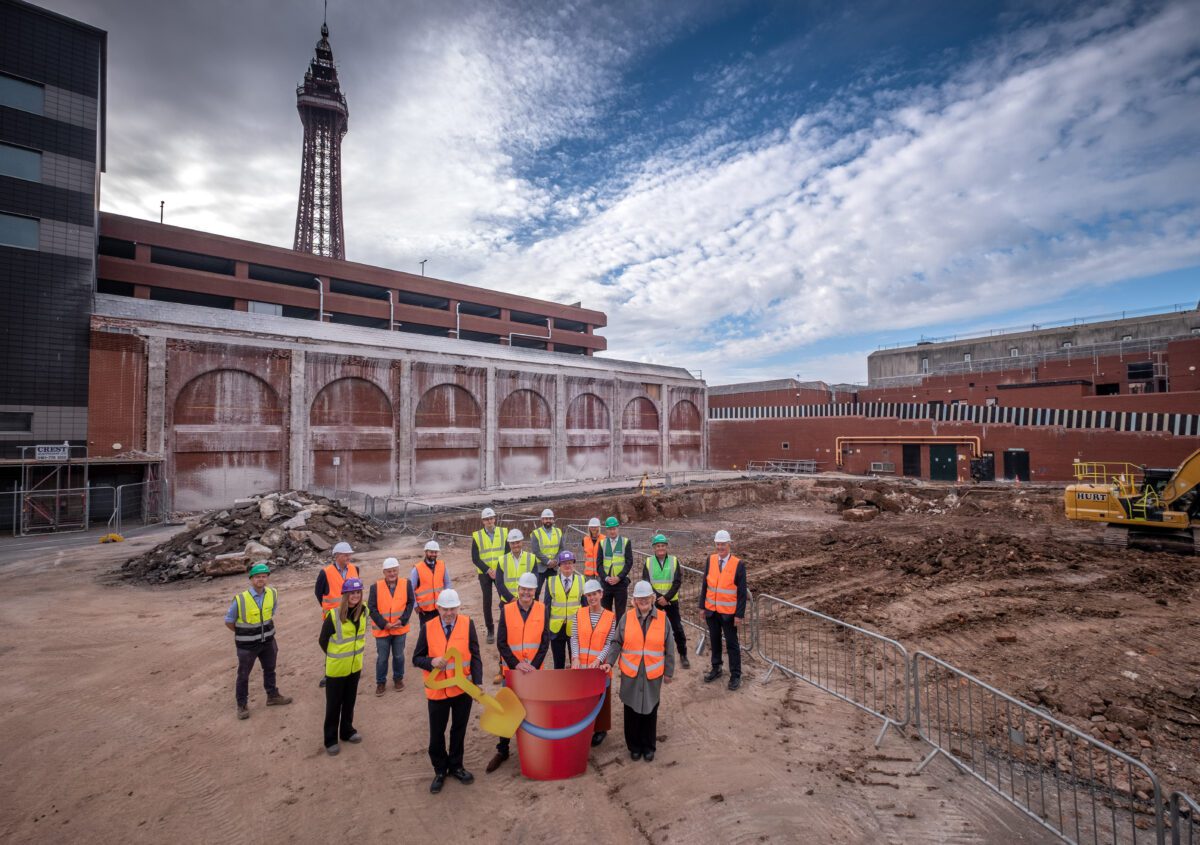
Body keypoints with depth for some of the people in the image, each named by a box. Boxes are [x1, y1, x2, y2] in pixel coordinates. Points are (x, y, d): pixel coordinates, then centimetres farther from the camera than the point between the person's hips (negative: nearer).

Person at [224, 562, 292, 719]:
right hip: (247, 644, -5)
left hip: (267, 640, 5)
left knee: (270, 669, 21)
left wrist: (267, 630, 9)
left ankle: (272, 696, 41)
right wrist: (244, 634, 0)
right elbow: (228, 621, -10)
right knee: (243, 675, 11)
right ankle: (242, 705, 32)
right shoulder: (240, 599, -25)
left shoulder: (272, 594, -11)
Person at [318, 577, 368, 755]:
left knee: (350, 701, 20)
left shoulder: (364, 611, -8)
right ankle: (330, 739, 26)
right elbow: (322, 640, -10)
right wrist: (335, 656, 2)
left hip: (355, 666, 5)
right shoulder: (334, 615, -24)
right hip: (336, 668, -4)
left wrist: (355, 653, 13)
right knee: (333, 705, 10)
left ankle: (347, 731, 38)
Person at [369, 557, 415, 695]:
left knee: (399, 656, 14)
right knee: (382, 657, 10)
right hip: (382, 630, -1)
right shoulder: (376, 587, -11)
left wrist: (402, 620, -14)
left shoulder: (406, 584, -6)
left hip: (400, 629, 1)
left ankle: (398, 678, 34)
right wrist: (384, 624, -15)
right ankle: (381, 682, 29)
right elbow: (371, 608, -10)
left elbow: (410, 603, -3)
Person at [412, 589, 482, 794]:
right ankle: (440, 770, 38)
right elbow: (416, 659, -2)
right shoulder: (428, 628, -9)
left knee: (459, 730, 17)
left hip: (463, 689, 0)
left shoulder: (467, 624, -11)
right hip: (437, 691, 0)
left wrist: (477, 682, -16)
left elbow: (475, 656, -7)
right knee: (437, 734, 14)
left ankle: (455, 766, 40)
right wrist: (432, 662, -23)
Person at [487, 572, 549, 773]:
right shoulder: (506, 610, -8)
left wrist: (534, 665, -14)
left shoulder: (542, 610, -6)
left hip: (534, 670, 1)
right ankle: (502, 750, 24)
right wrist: (516, 664, -15)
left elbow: (545, 641, -5)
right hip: (512, 669, 0)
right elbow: (501, 642, -7)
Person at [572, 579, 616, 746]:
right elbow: (574, 638, -2)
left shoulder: (610, 617, -6)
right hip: (581, 666, 2)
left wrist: (598, 660, -19)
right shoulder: (579, 614, 0)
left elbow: (610, 643, -8)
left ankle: (600, 730, 27)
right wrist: (575, 657, -15)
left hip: (600, 666, -2)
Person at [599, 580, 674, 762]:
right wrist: (609, 661, -10)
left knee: (650, 711, 11)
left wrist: (669, 672, 3)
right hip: (630, 674, 1)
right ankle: (634, 746, 30)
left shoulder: (663, 619, -6)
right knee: (632, 710, 11)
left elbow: (668, 649, 0)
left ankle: (649, 746, 31)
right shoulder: (626, 618, -5)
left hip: (653, 674, 0)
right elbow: (616, 643, 1)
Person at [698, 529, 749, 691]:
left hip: (728, 612, -4)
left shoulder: (738, 564, -14)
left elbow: (742, 592, -10)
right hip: (711, 611, 4)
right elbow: (705, 584, 4)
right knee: (714, 640, 18)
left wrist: (739, 615, -11)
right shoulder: (711, 560, -3)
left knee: (732, 644, 9)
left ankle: (735, 675, 24)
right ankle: (716, 668, 36)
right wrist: (702, 607, 5)